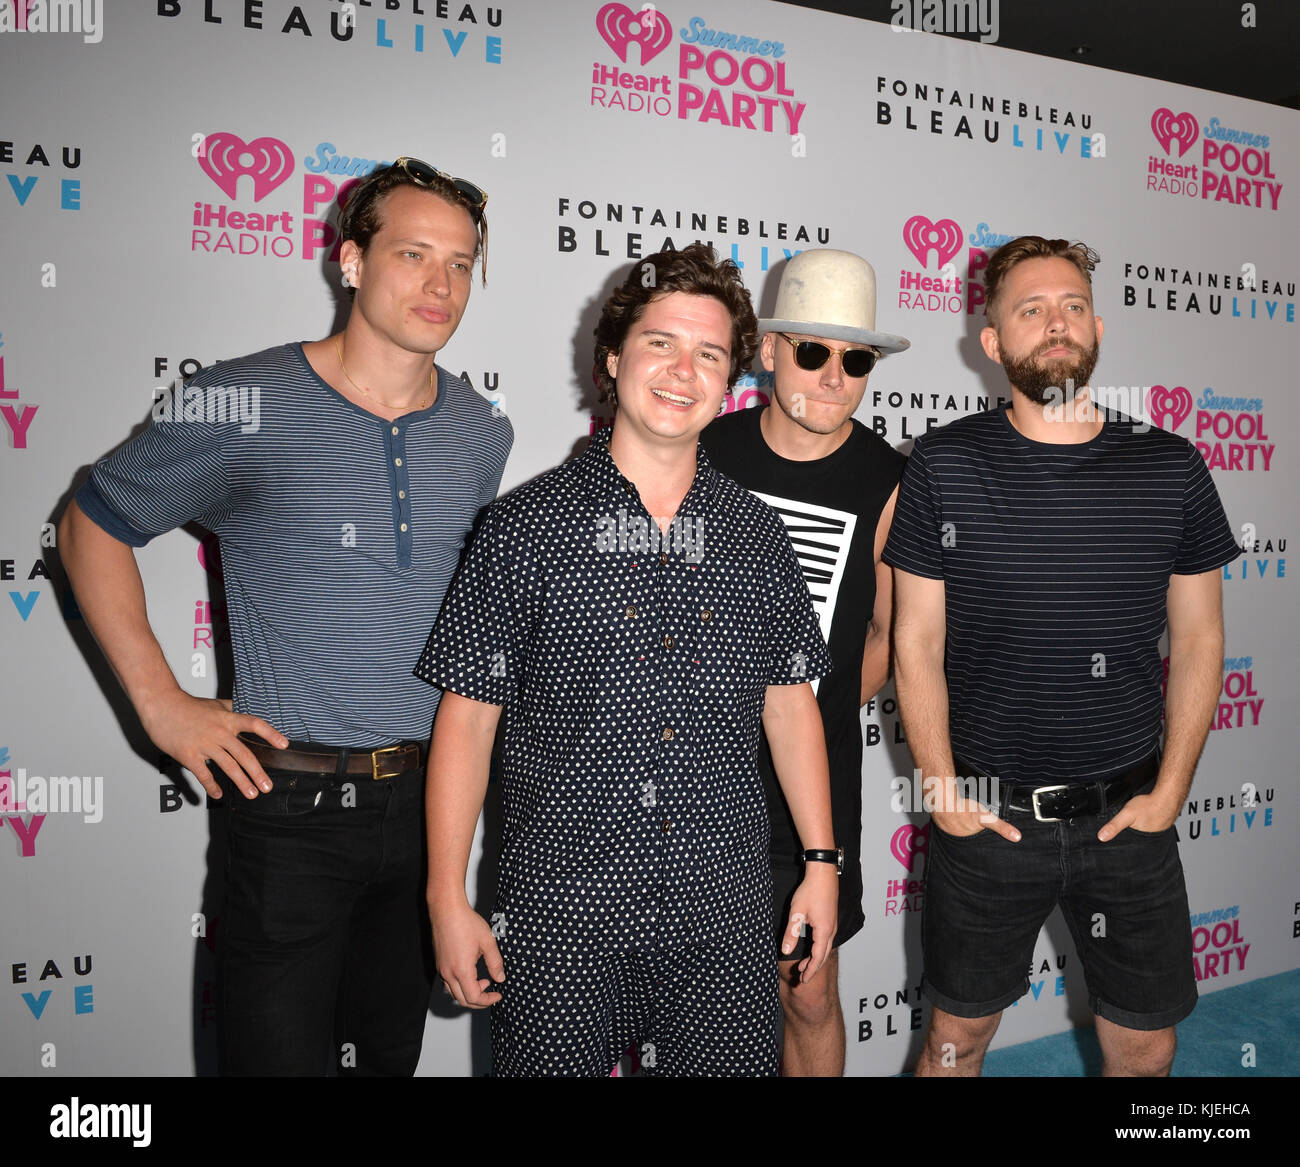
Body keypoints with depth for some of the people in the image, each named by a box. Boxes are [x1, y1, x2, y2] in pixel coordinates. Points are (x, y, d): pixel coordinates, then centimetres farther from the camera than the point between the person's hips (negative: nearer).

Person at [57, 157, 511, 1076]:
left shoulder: (482, 432, 3)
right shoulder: (241, 407, -10)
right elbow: (93, 527, 1)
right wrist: (160, 702, -5)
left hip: (428, 797, 5)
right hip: (295, 801, -4)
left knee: (392, 1050, 20)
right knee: (278, 1050, 7)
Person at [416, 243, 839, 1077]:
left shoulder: (757, 535, 4)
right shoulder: (529, 525, -6)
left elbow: (790, 701, 10)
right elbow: (468, 715, -4)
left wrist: (822, 863, 8)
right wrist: (447, 899, -6)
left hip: (724, 913, 3)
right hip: (559, 913, -2)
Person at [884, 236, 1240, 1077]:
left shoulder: (1171, 468, -1)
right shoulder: (943, 467, -7)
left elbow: (1198, 638, 4)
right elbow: (917, 643, -5)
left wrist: (1170, 791, -1)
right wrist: (944, 790, -8)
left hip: (1129, 816, 2)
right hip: (988, 817, -1)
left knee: (1146, 1047, 16)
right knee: (958, 1035, 15)